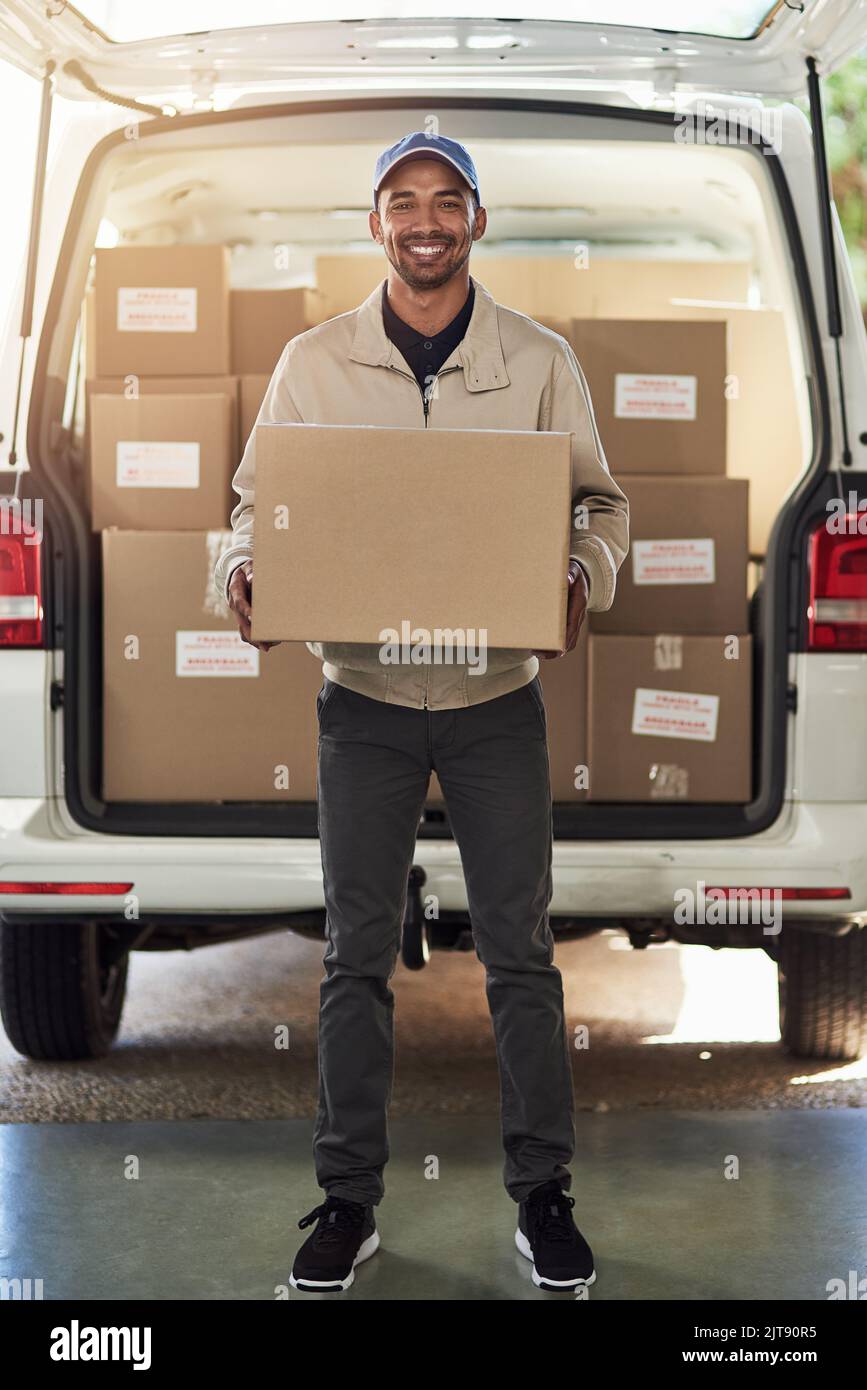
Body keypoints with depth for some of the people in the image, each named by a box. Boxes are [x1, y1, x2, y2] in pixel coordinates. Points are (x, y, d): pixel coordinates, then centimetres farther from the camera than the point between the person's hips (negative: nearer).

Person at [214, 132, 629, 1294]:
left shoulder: (539, 361, -1)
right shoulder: (314, 363, 0)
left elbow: (600, 503, 3)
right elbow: (260, 501, 5)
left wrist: (585, 573, -19)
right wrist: (245, 568, -16)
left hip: (499, 698, 0)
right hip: (365, 697, 1)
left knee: (520, 954, 6)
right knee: (357, 956, 7)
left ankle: (543, 1195, 18)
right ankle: (349, 1200, 17)